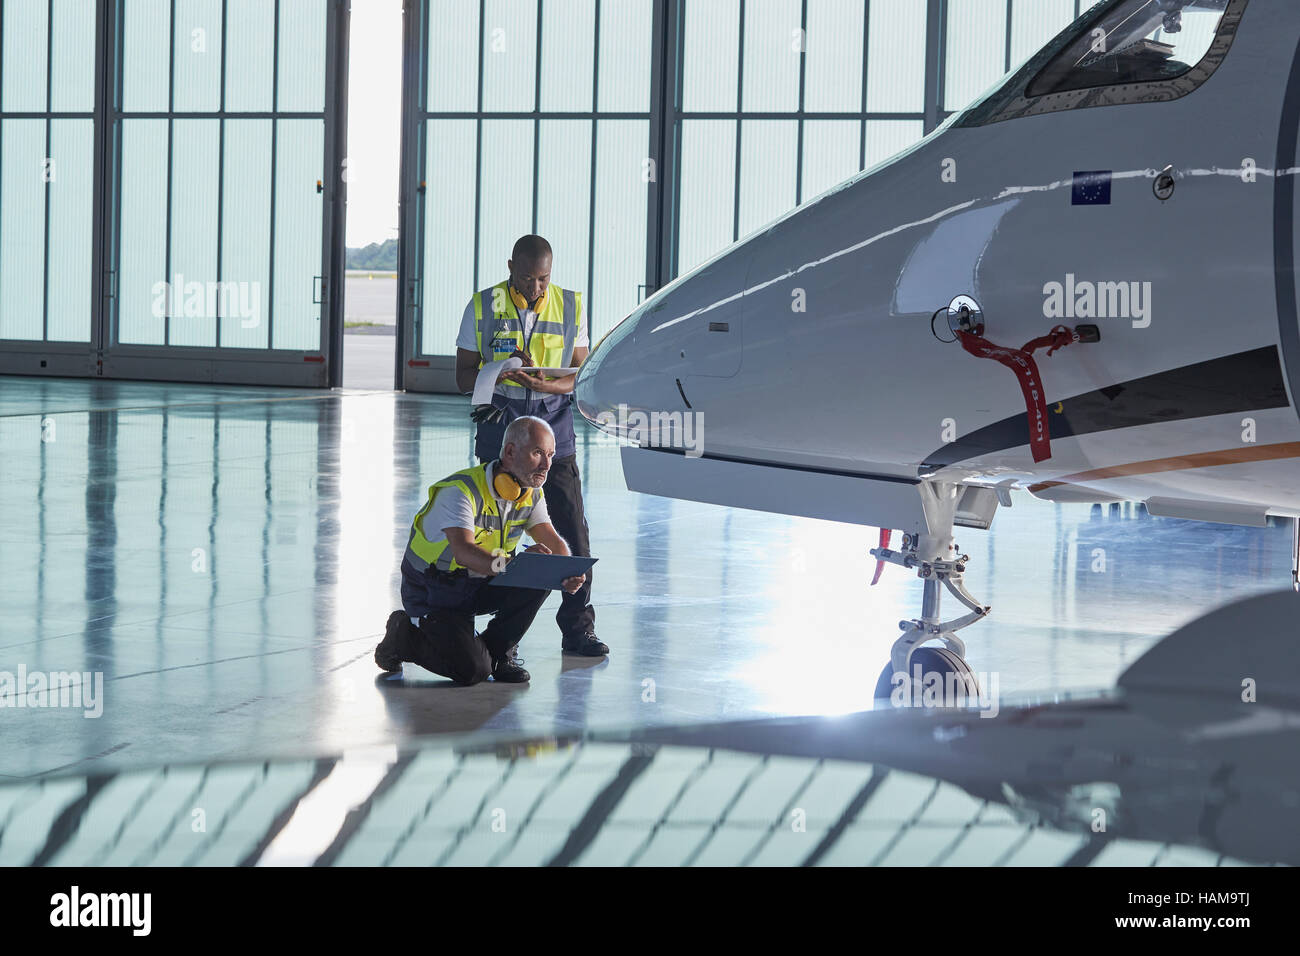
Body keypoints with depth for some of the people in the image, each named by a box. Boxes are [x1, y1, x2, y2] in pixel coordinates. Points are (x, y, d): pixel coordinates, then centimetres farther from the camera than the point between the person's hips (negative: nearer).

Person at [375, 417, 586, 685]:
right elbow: (463, 551, -41)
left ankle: (496, 650, 0)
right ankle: (405, 638, 4)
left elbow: (552, 542, -6)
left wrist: (569, 572, -30)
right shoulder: (461, 490, -28)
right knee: (472, 670, -24)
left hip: (479, 587, 7)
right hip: (432, 594, -7)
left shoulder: (531, 495, -3)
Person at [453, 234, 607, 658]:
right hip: (500, 425, -1)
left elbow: (580, 375, 3)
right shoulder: (483, 307, 0)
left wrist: (543, 383, -18)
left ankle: (577, 627, 8)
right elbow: (464, 376, 2)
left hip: (554, 430, 1)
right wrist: (503, 371, -19)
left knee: (573, 531, -2)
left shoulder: (569, 307, 3)